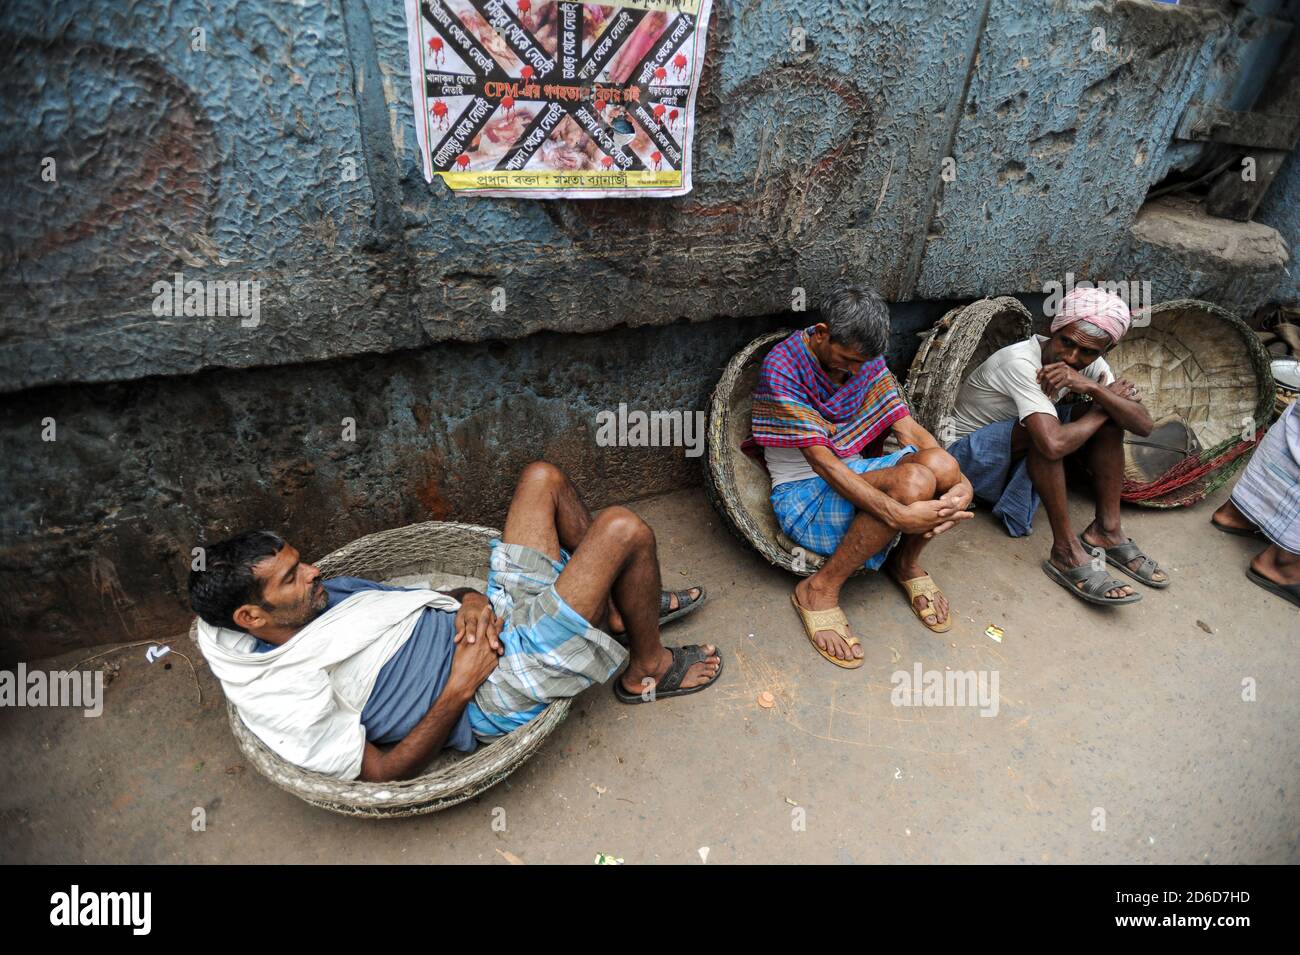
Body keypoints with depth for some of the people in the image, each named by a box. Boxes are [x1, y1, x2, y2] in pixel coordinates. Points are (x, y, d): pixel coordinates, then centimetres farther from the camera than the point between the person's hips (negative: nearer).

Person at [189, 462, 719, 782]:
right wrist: (462, 684, -22)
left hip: (493, 613, 9)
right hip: (503, 684, -9)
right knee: (624, 528, -19)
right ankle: (647, 669, 7)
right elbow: (384, 773, -16)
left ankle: (620, 603, 21)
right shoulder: (284, 702, -17)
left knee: (542, 477, 10)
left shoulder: (321, 595, 8)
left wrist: (471, 598, -8)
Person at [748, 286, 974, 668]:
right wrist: (899, 514, -35)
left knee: (940, 463, -25)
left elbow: (907, 426, -4)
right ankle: (820, 590, -16)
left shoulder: (865, 358, 2)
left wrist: (958, 480, -23)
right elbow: (823, 461, -26)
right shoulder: (783, 367, -20)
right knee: (915, 480, -31)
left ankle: (906, 562, 5)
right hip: (803, 492, -6)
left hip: (856, 477, 6)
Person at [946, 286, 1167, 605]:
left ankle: (1106, 530, -6)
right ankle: (1067, 552, -27)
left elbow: (1144, 426, -14)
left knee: (1108, 414, -7)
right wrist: (1106, 403, -24)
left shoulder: (1091, 365, -6)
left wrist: (1092, 388, -30)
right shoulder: (1020, 362, -30)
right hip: (970, 456, -7)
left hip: (1021, 460, 7)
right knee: (1044, 430, -33)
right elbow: (1053, 444, -42)